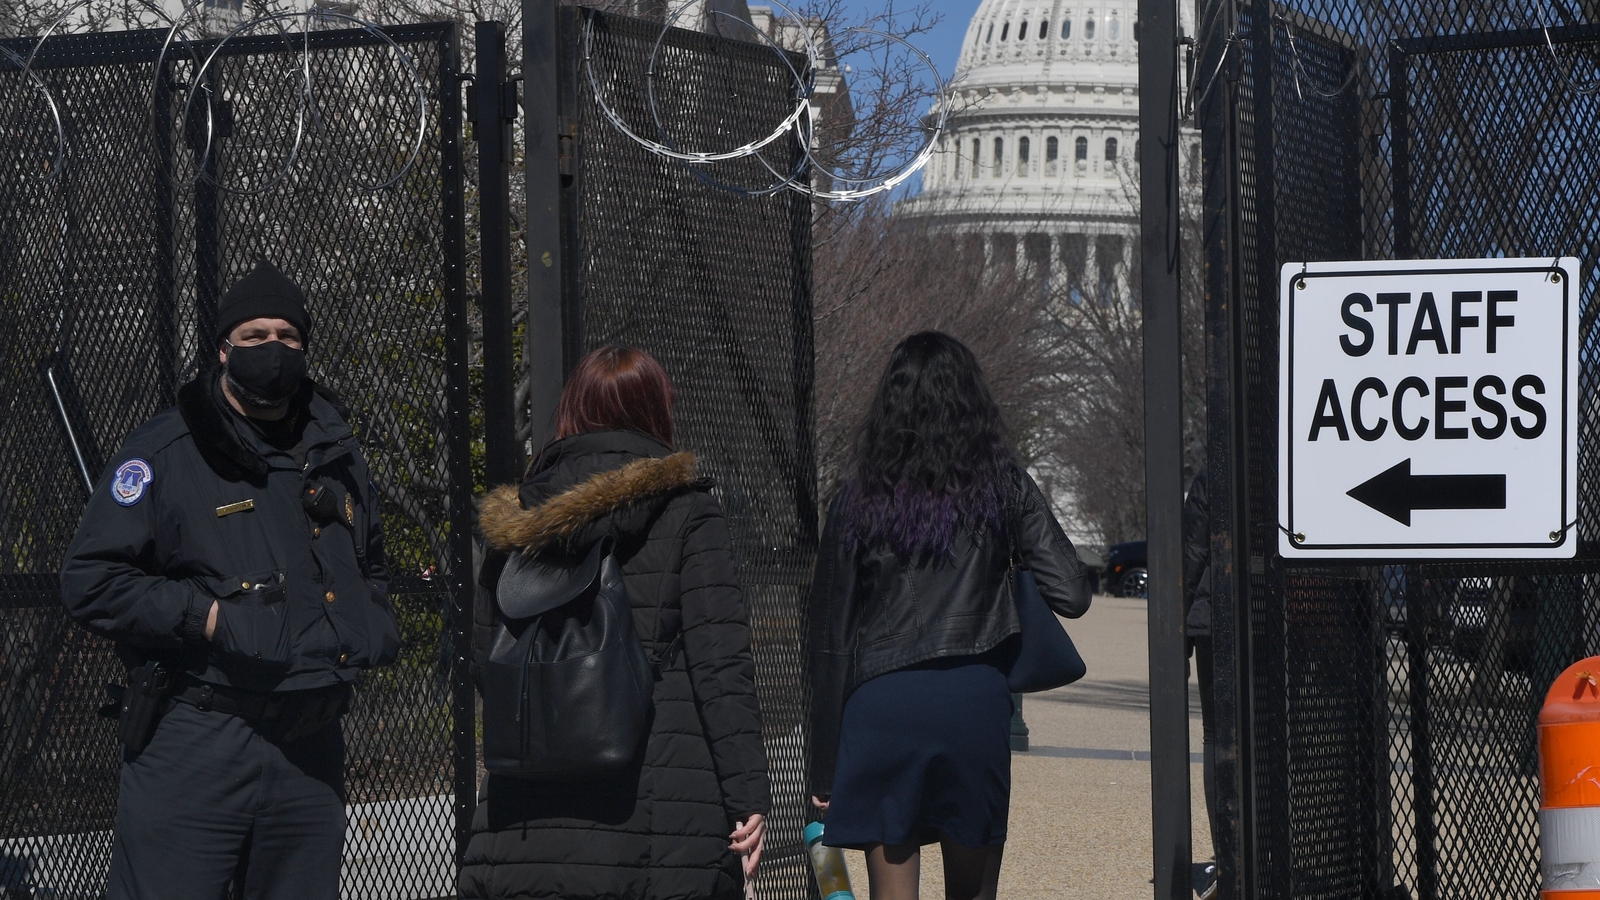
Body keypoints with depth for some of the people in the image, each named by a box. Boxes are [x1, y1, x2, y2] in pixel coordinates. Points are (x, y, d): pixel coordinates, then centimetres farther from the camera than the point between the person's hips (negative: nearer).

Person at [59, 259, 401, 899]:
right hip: (194, 743, -6)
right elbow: (89, 581, -8)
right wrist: (208, 617, -15)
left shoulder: (336, 455, 16)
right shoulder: (166, 452, -3)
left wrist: (372, 623, 11)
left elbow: (369, 569, 33)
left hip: (310, 750, 6)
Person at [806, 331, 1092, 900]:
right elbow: (1072, 595, -3)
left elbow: (829, 636, 4)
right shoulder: (1003, 488, 4)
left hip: (880, 704, 0)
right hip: (975, 701, 0)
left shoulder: (860, 497, 4)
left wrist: (825, 766, 9)